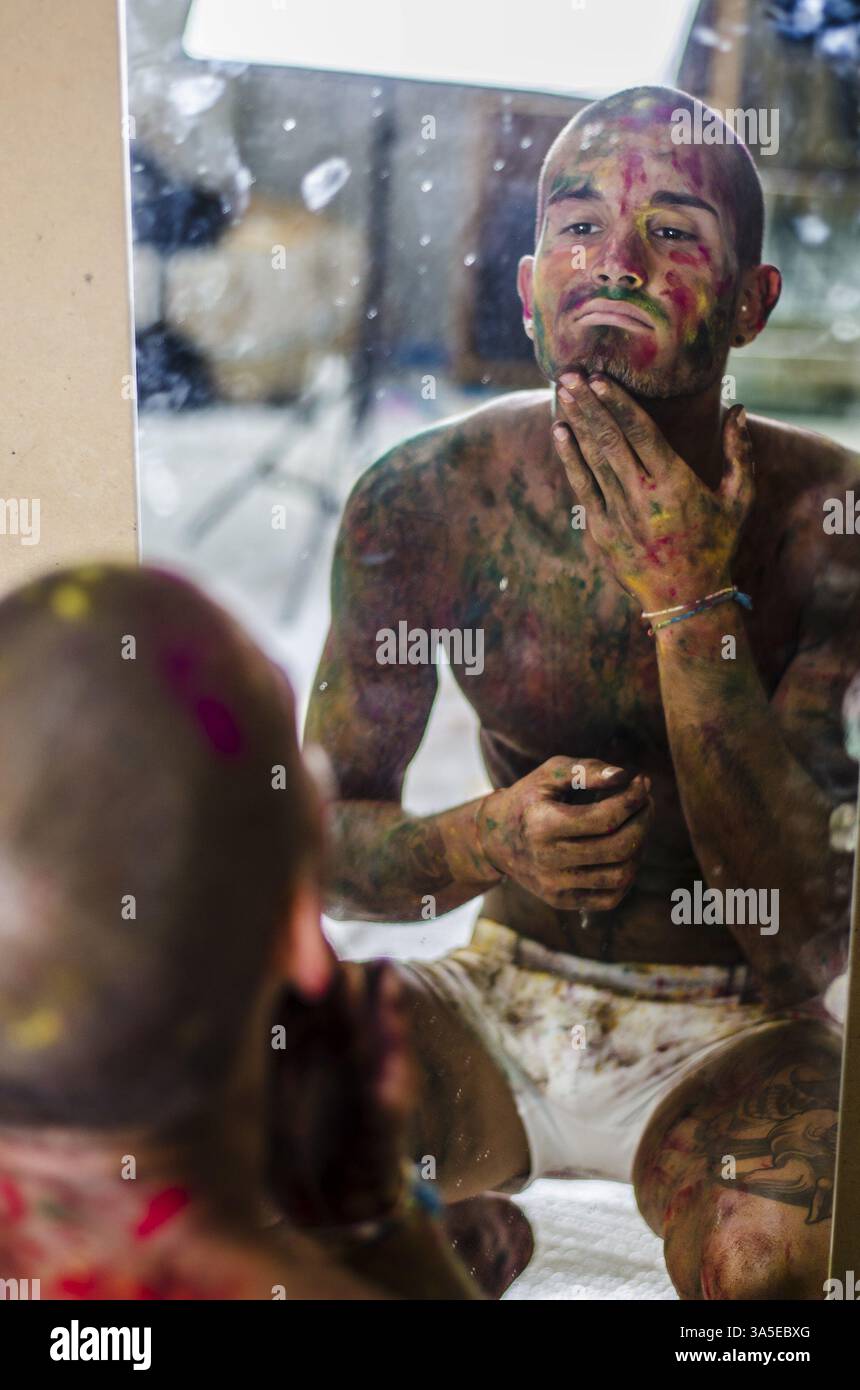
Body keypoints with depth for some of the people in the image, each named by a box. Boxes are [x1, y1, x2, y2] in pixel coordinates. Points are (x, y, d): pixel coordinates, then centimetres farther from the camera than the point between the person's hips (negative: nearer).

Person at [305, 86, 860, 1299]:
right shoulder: (426, 501, -10)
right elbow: (324, 838, -2)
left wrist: (690, 604, -28)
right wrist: (485, 844, -25)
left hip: (729, 1041, -2)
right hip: (503, 1003, 2)